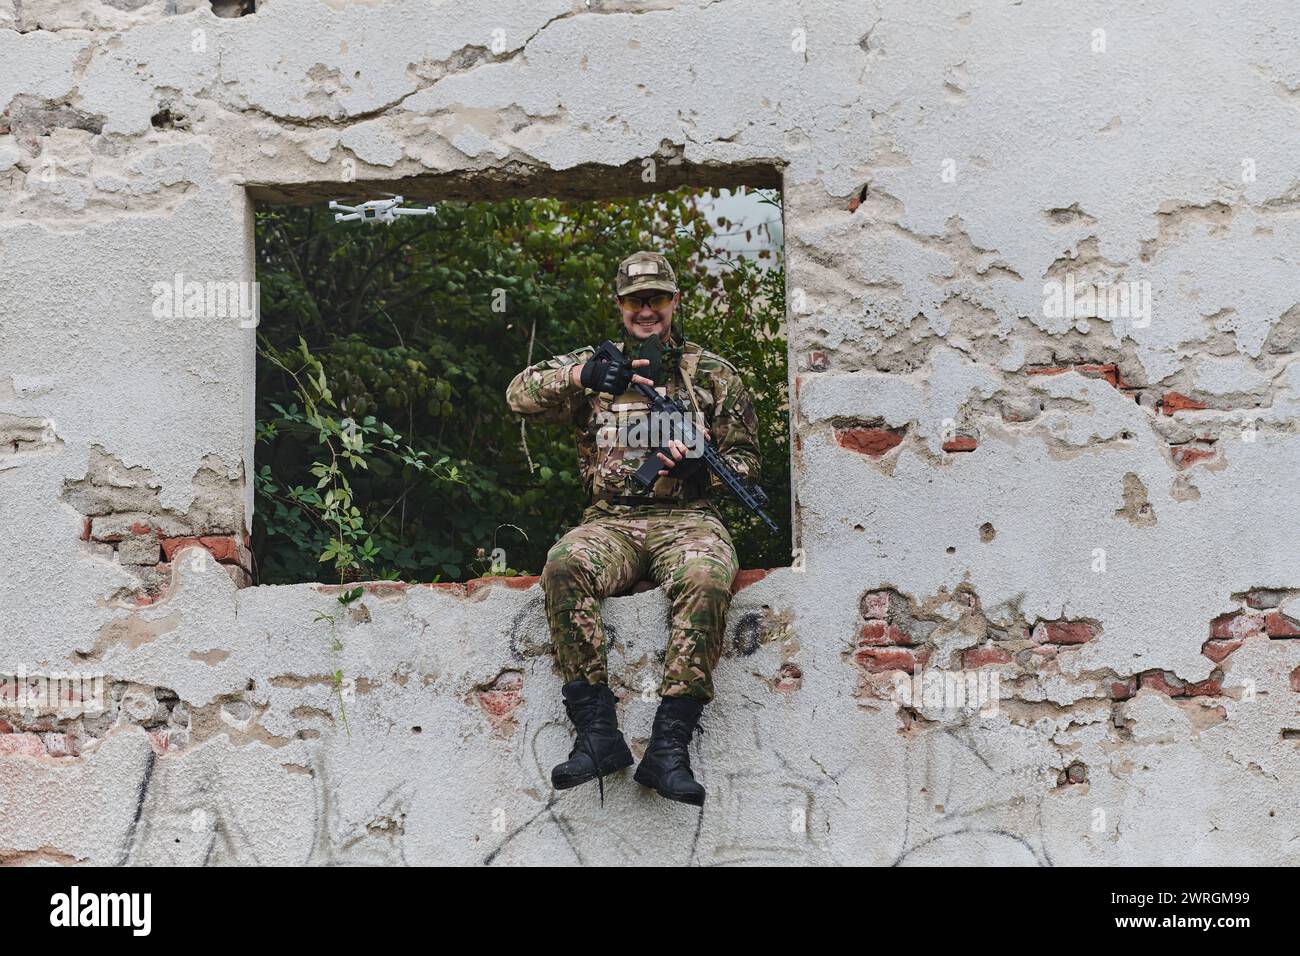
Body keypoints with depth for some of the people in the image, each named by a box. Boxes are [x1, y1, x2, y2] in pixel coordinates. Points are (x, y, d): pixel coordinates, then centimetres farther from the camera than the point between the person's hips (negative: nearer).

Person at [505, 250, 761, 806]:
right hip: (610, 520, 1)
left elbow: (746, 460, 15)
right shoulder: (595, 365, 17)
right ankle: (597, 731, -32)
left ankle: (669, 744, -36)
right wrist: (582, 375, -16)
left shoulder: (713, 374, 16)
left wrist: (702, 469, -8)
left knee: (706, 580, -36)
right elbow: (521, 394, 2)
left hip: (687, 517, -1)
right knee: (564, 565, -34)